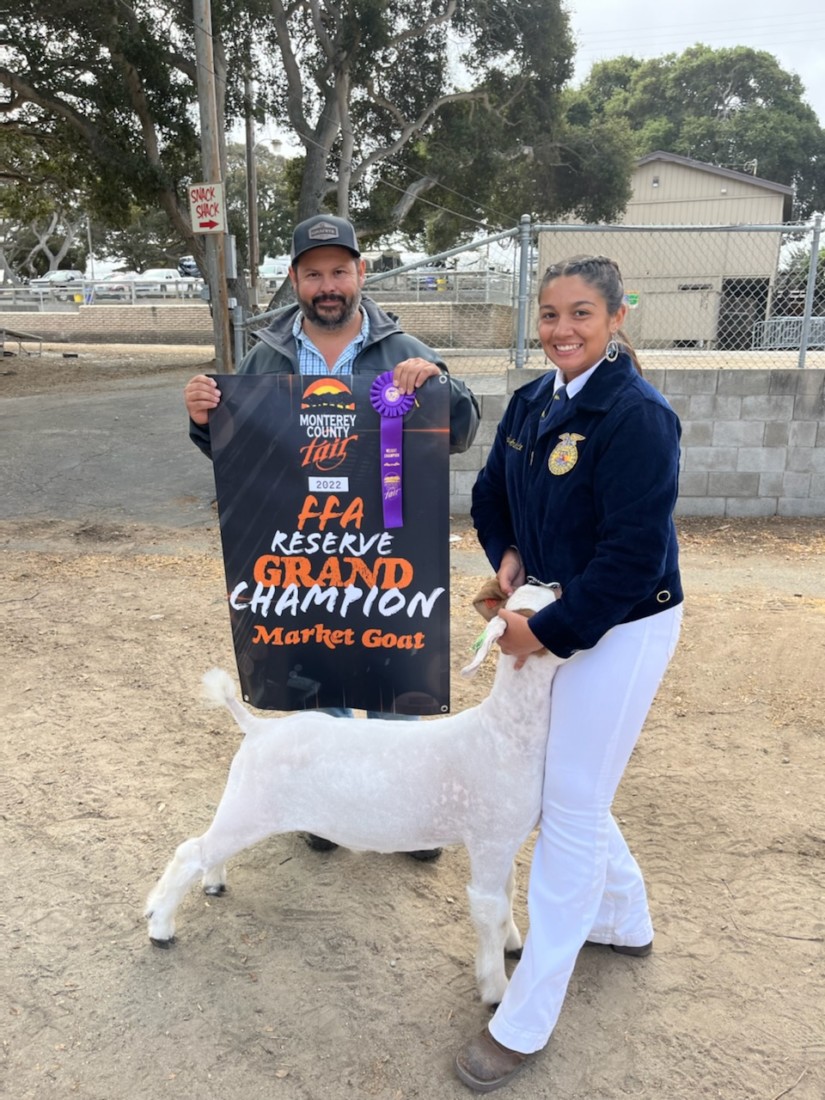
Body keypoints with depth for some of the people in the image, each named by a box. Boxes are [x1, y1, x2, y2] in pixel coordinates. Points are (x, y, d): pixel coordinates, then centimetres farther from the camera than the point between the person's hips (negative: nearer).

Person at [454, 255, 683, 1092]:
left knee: (570, 813, 1)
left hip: (620, 630, -8)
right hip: (553, 615, 8)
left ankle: (525, 1021, 18)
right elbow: (492, 495, 16)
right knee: (562, 783, 21)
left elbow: (634, 554, -23)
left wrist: (547, 632, -19)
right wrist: (507, 556, -3)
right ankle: (624, 920, 48)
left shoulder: (636, 416, -20)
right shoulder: (531, 403, 3)